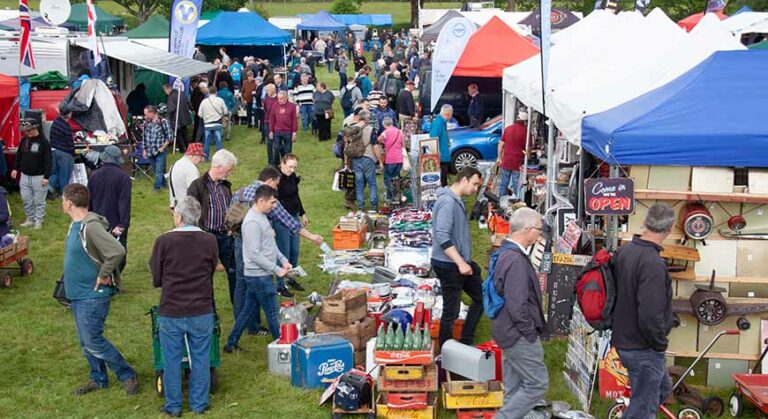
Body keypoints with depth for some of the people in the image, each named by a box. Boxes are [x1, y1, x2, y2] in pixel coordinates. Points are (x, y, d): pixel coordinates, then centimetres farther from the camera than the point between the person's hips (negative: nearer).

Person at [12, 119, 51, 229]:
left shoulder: (43, 142, -12)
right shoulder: (24, 140, 5)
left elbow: (48, 161, -13)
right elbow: (19, 155, 18)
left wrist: (46, 177, -16)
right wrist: (15, 168, 11)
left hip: (38, 177, -6)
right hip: (25, 176, 6)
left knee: (39, 201, 3)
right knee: (26, 200, 10)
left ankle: (39, 221, 15)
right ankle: (30, 219, 24)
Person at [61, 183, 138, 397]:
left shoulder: (91, 227, -23)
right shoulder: (75, 225, 7)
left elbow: (118, 251, -32)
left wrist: (103, 275, -21)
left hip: (93, 295, -9)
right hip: (77, 293, 9)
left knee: (93, 341, -6)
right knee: (85, 341, 16)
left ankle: (127, 375, 7)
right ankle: (98, 379, 30)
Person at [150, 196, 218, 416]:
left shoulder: (164, 241, -14)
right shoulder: (210, 241, -8)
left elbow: (156, 279, -3)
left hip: (171, 312, -1)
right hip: (202, 311, 2)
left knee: (172, 359, 13)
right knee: (200, 358, 14)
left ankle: (173, 406, 24)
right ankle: (199, 404, 24)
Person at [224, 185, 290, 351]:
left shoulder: (262, 216, 10)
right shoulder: (252, 222, -21)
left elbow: (270, 244, 18)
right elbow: (255, 255, -23)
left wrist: (283, 260, 6)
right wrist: (277, 270, -19)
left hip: (256, 275, 10)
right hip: (259, 276, -10)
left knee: (247, 310, 17)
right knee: (272, 312, 0)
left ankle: (231, 344, 26)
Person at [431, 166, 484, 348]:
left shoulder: (457, 201, 12)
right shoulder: (447, 202, -20)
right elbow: (442, 237, -28)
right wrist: (461, 263, -28)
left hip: (460, 262, 10)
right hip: (448, 265, -10)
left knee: (481, 298, 15)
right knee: (451, 312, -1)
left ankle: (466, 342, 24)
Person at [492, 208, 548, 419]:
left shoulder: (506, 252, 8)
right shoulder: (516, 261, -25)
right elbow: (517, 307, -27)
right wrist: (531, 333, -15)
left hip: (509, 332, 10)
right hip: (520, 336, -10)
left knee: (514, 388, 17)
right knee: (537, 384, -2)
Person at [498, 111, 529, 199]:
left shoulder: (508, 129, 4)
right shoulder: (525, 131, -10)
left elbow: (501, 144, 7)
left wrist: (500, 158, 15)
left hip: (506, 162, 4)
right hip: (518, 164, -4)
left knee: (503, 183, 13)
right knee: (516, 185, 3)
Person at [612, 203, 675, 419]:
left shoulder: (624, 251, 2)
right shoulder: (652, 263, -27)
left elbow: (615, 292, 15)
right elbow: (650, 317, -31)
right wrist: (660, 343, -14)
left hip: (624, 338, 9)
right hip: (643, 348, -9)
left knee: (662, 389, 26)